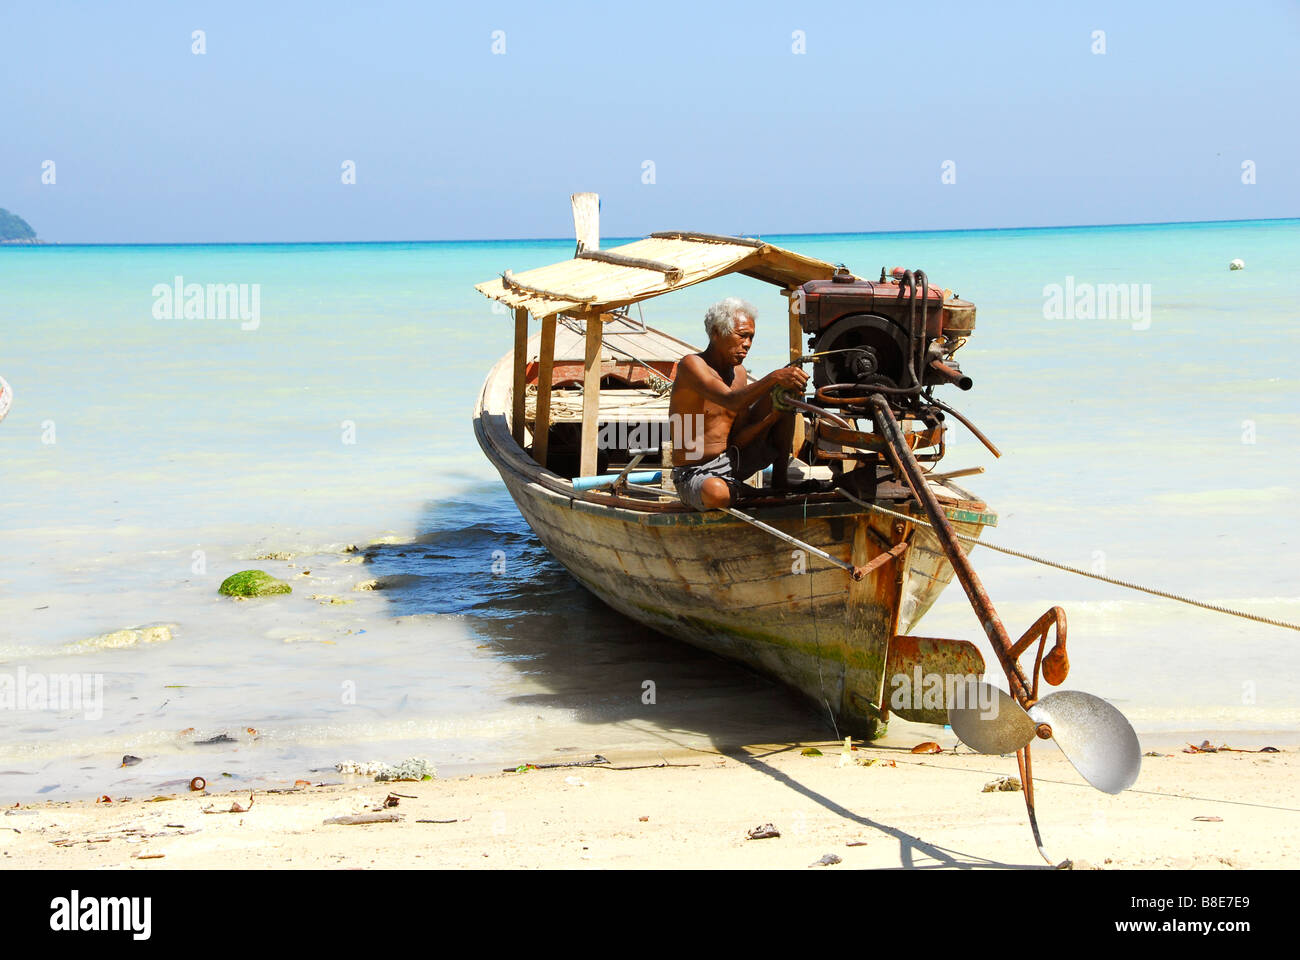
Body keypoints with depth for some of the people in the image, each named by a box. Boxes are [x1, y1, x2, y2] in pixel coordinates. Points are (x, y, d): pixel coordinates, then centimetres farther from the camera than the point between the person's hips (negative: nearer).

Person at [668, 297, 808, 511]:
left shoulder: (739, 373, 6)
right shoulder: (692, 365, -18)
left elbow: (738, 440, -2)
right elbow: (731, 402, -36)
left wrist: (774, 416, -19)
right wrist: (773, 378, -47)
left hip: (734, 462, 7)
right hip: (694, 475, -7)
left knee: (781, 393, 2)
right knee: (717, 493, -44)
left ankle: (780, 477, 6)